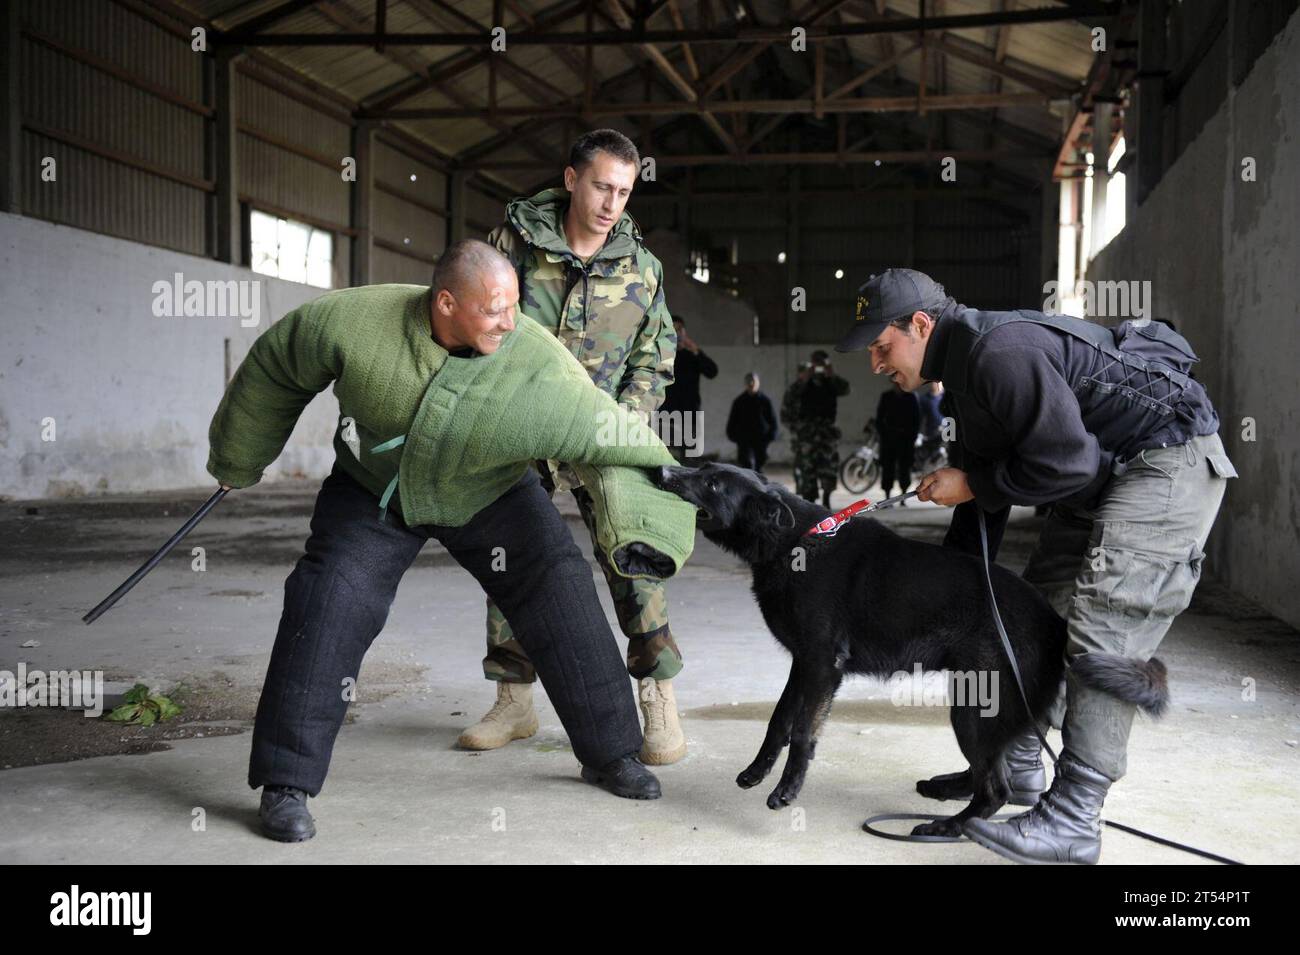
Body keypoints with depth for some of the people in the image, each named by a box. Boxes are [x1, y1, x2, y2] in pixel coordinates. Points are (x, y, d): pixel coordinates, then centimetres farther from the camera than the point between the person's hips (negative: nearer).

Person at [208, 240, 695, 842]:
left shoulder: (535, 359, -31)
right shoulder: (357, 321, -28)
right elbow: (276, 364, -11)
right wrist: (238, 459, 1)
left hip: (491, 496, 1)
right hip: (373, 493, 0)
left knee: (560, 591, -8)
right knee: (331, 605, -16)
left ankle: (610, 753, 9)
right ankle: (286, 782, -3)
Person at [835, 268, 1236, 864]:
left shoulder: (1000, 352, -25)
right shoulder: (965, 370, 9)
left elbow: (1064, 462, -28)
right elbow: (986, 482, 17)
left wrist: (971, 482, -14)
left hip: (1168, 459, -11)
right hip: (1104, 471, 11)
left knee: (1105, 630, -18)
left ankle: (1072, 821, -18)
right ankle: (1017, 764, 25)